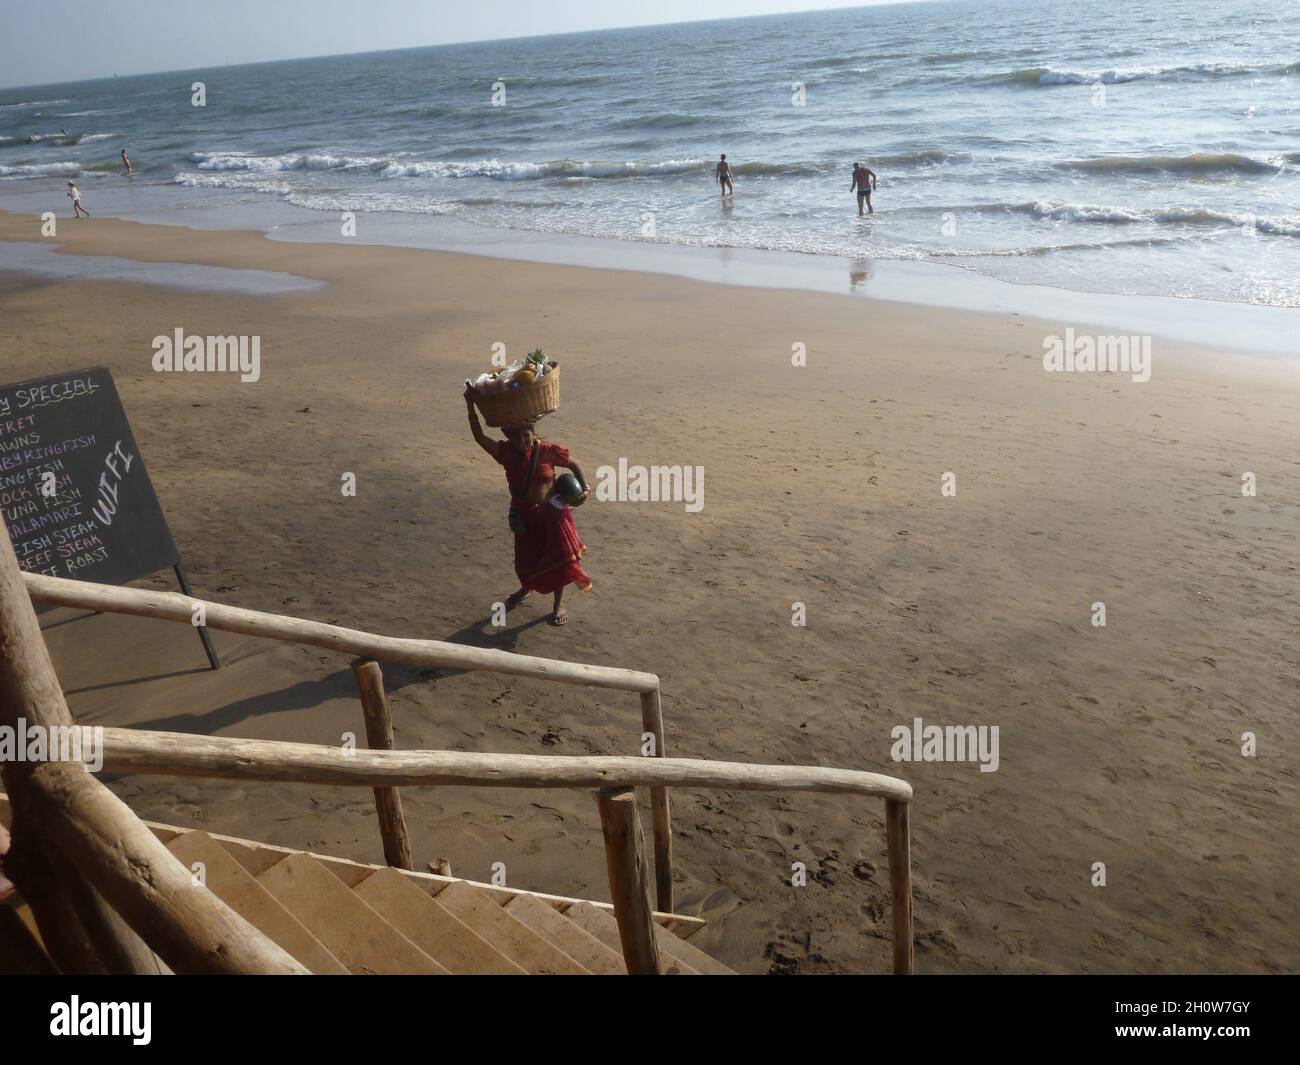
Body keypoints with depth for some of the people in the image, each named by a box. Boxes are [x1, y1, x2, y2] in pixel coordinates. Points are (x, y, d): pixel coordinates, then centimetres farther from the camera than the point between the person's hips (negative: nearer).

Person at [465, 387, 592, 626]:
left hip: (550, 511, -3)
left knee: (558, 557, 0)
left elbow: (574, 464, -4)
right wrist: (471, 406, -25)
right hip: (523, 514, 3)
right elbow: (479, 437, -18)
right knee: (525, 556, 18)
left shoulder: (547, 452, -17)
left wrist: (584, 487, -18)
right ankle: (526, 589, 50)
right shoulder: (506, 452, -11)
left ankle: (559, 605, 17)